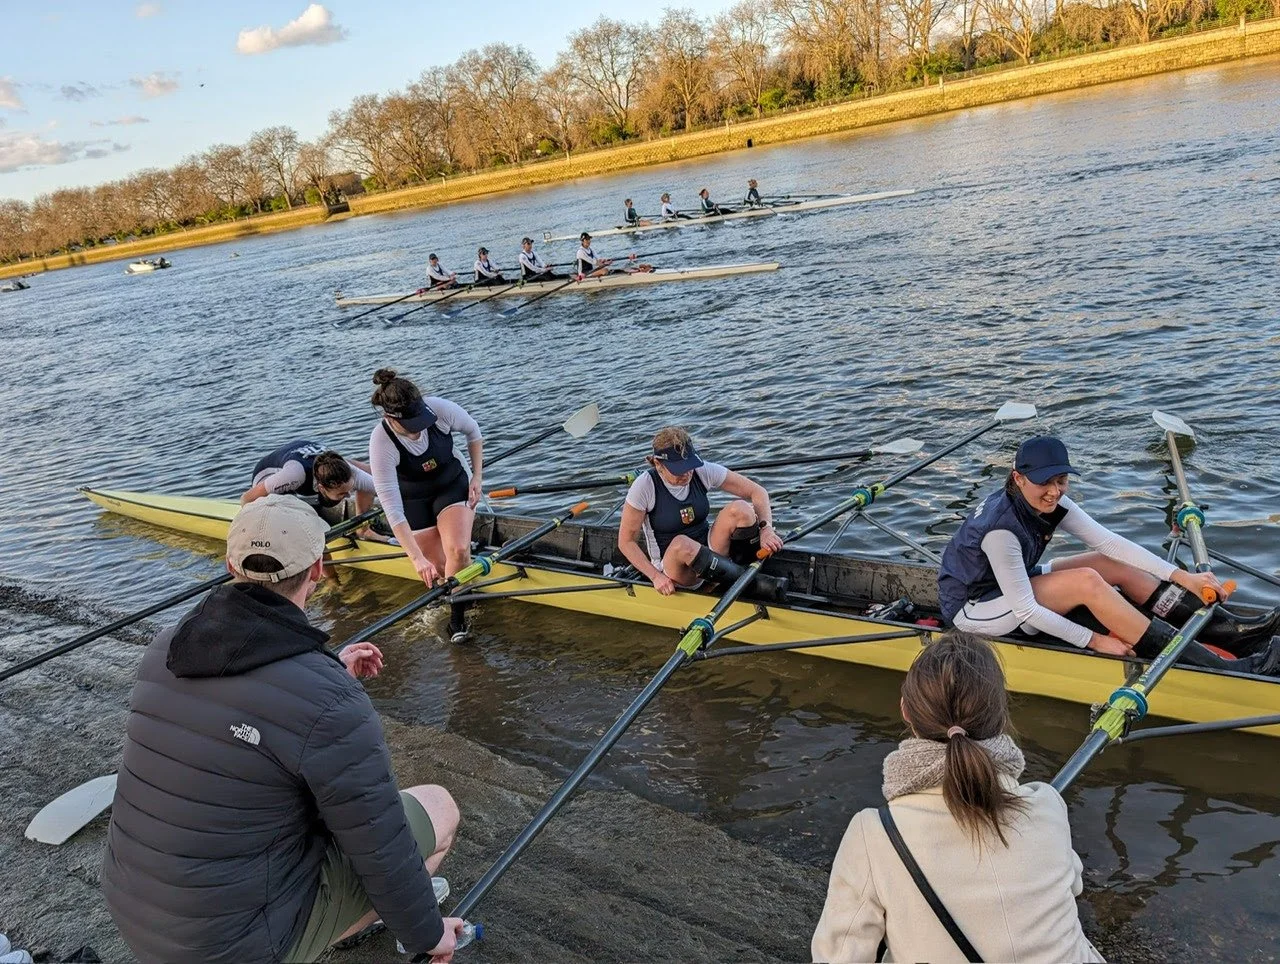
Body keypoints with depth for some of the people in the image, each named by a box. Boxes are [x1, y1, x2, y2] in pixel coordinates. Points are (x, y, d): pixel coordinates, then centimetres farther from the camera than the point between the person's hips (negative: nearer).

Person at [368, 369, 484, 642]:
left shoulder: (440, 409, -27)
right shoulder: (381, 443, -32)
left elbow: (473, 431, -2)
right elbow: (393, 510, -32)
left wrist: (477, 477, -6)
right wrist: (417, 558, -36)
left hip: (452, 486, 0)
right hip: (413, 499, 0)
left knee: (458, 550, -23)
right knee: (438, 569, -2)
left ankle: (457, 614, -1)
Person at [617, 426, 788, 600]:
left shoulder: (703, 472, -8)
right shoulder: (645, 486, -16)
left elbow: (757, 491, -4)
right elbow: (626, 541, -10)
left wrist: (766, 529, -21)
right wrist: (656, 576, -19)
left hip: (709, 549, 3)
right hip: (671, 565, -3)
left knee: (740, 509, -22)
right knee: (681, 544, -40)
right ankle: (755, 584, -27)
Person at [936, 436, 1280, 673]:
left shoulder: (1051, 503, -8)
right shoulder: (1001, 527, -31)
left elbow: (1110, 542, -11)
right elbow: (1025, 610, -28)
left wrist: (1182, 576, -16)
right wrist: (1094, 640, -23)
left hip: (1012, 584, 8)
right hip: (971, 608, -8)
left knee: (1114, 565, -7)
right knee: (1087, 582, -26)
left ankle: (1230, 629, -6)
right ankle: (1214, 668, -27)